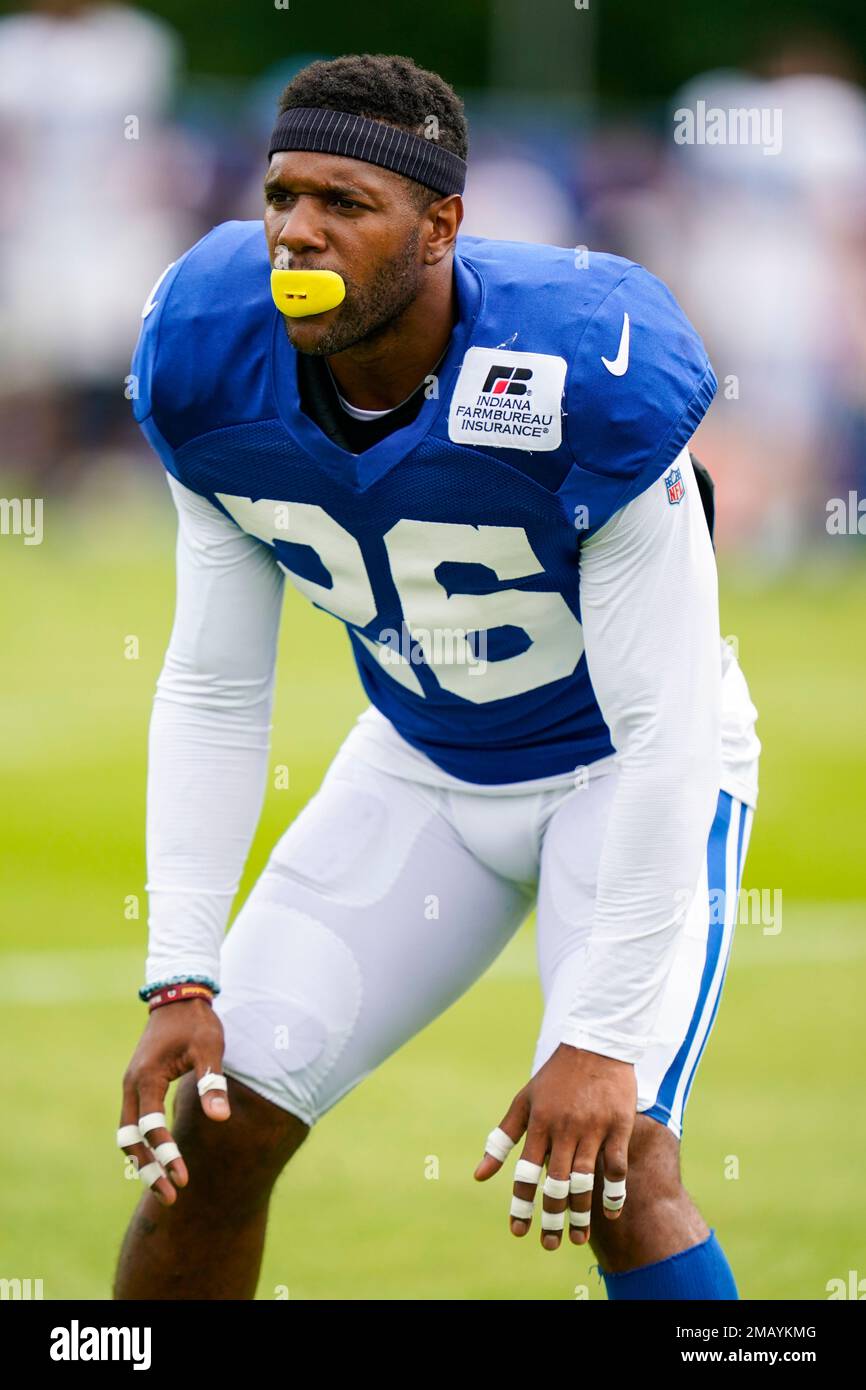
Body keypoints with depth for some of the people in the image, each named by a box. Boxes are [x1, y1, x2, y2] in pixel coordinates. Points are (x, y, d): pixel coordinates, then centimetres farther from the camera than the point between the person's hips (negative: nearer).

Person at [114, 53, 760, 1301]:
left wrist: (603, 1038, -29)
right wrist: (181, 979, -12)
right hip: (422, 766, 5)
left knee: (612, 1174, -22)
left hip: (630, 770, -5)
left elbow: (666, 730, -28)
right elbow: (212, 691, -6)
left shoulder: (588, 381, -33)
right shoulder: (212, 364, -18)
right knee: (216, 1135, -2)